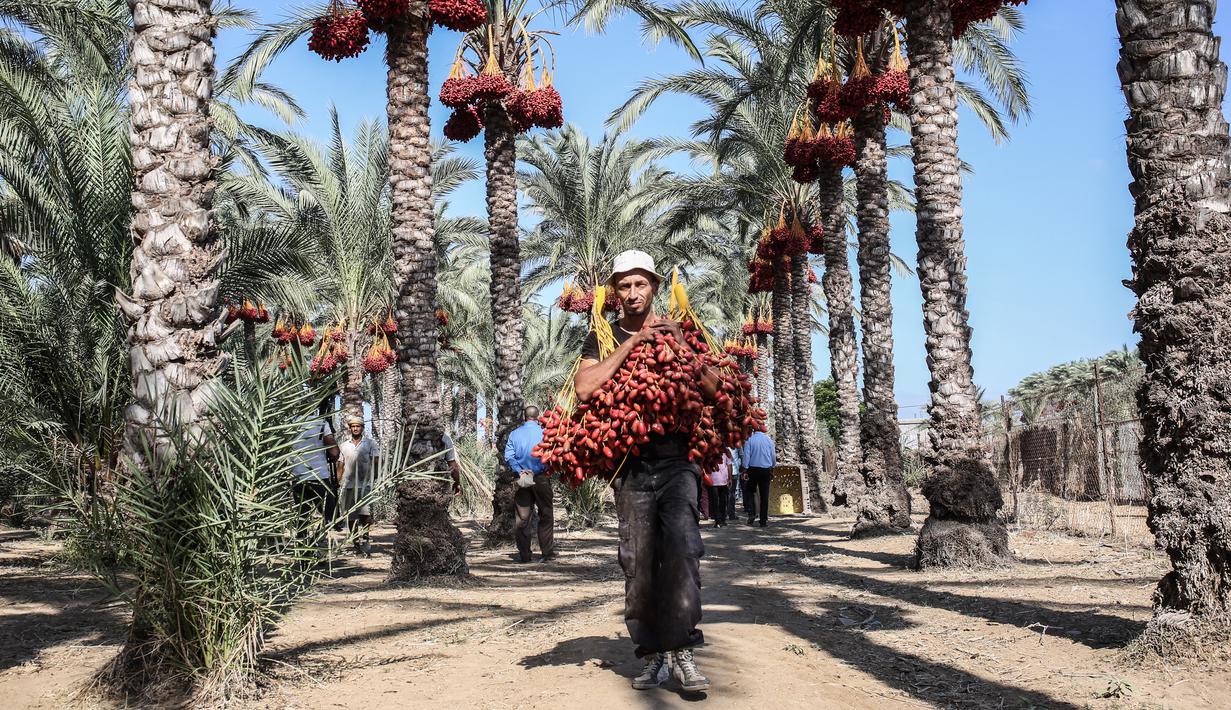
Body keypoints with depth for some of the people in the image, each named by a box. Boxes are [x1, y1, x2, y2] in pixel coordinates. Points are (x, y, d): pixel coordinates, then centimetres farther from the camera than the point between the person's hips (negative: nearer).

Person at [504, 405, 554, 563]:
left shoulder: (514, 433, 5)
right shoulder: (544, 432, -3)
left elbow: (508, 457, -4)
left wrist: (520, 471, -10)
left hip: (522, 478, 2)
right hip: (541, 478, -2)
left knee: (522, 518, 8)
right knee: (546, 516, 6)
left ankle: (524, 554, 8)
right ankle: (548, 553, 6)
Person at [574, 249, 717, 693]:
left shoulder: (678, 331, 12)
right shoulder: (603, 338, 9)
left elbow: (712, 390, 4)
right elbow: (584, 388, -9)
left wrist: (681, 348, -12)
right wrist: (630, 344, -11)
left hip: (676, 461, 0)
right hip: (630, 468, 0)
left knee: (682, 549, -16)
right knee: (638, 564, 0)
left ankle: (681, 651, -12)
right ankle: (653, 655, 9)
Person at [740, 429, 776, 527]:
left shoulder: (750, 440, -4)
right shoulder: (769, 440, 3)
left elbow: (746, 455, -7)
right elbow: (773, 456, 9)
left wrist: (745, 470, -5)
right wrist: (772, 470, 20)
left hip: (753, 469, -2)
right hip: (766, 470, 2)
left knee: (749, 491, 14)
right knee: (764, 495, 5)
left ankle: (751, 513, -5)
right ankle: (763, 521, 7)